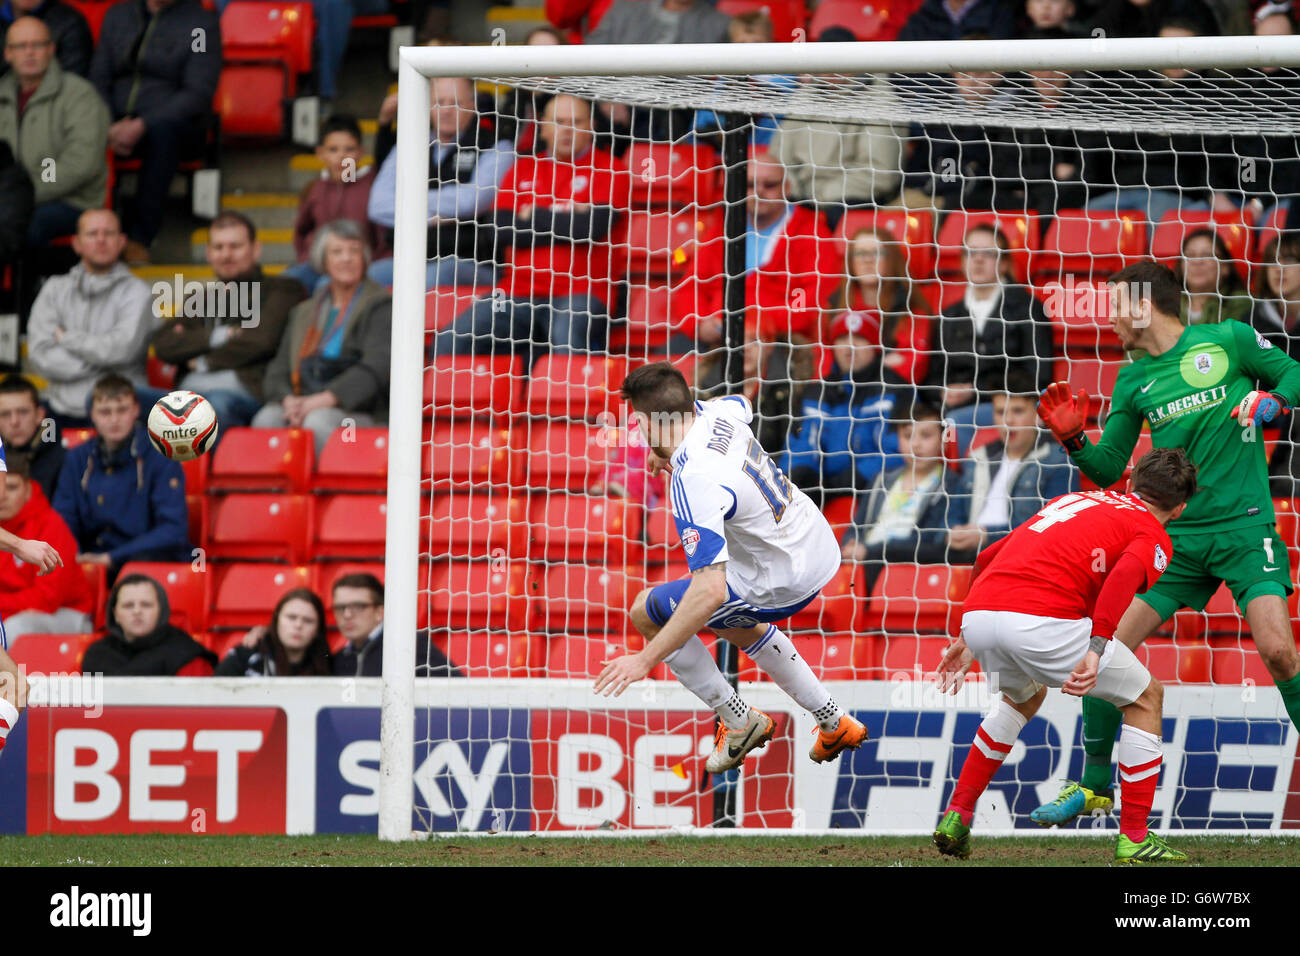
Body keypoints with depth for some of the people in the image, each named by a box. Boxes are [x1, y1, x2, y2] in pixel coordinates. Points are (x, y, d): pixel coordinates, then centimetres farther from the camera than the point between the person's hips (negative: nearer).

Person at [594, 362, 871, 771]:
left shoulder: (693, 483, -31)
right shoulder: (719, 413, -7)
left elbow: (710, 591, -37)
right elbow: (741, 402, 24)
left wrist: (646, 659, -33)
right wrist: (670, 450, 20)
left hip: (782, 584, -8)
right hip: (820, 547, 8)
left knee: (646, 611, 5)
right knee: (733, 623, 36)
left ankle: (739, 721, 17)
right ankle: (834, 724, 40)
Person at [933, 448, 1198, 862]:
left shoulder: (1070, 501, 33)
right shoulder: (1154, 537, 13)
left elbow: (987, 559, 34)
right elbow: (1124, 576, -12)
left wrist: (968, 638, 41)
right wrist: (1096, 650, -22)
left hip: (977, 614, 6)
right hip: (1044, 620, -6)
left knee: (1023, 696, 38)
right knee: (1146, 698, 16)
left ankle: (956, 817, 30)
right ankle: (1134, 838, 11)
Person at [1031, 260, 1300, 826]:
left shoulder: (1228, 340, 0)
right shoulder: (1132, 381, 11)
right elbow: (1107, 470, 13)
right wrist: (1073, 439, -4)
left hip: (1245, 527, -4)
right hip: (1175, 536, 4)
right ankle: (1094, 785, 9)